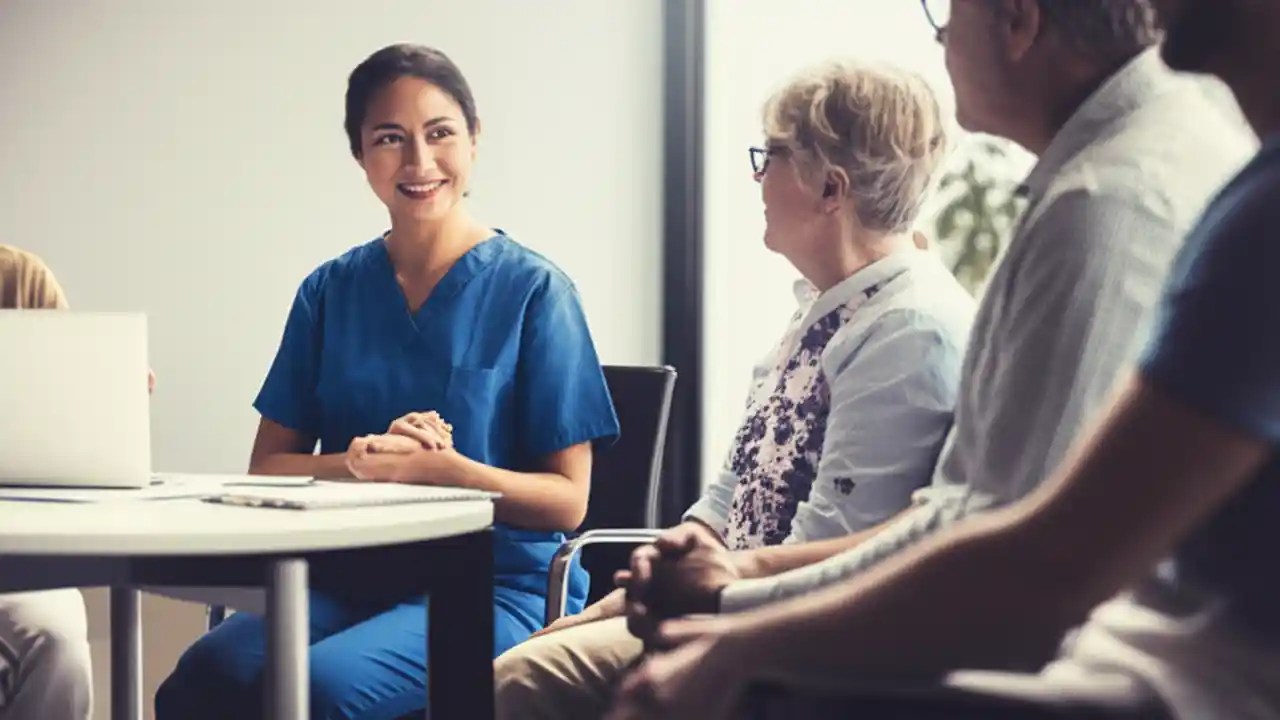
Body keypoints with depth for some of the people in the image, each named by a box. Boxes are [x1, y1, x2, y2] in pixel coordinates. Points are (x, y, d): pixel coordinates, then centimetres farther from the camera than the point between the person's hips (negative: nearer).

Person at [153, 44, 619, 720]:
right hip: (348, 580, 3)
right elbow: (266, 470, 7)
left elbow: (566, 502, -2)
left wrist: (439, 467, -20)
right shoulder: (331, 291, 11)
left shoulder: (533, 290, -1)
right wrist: (363, 461, -14)